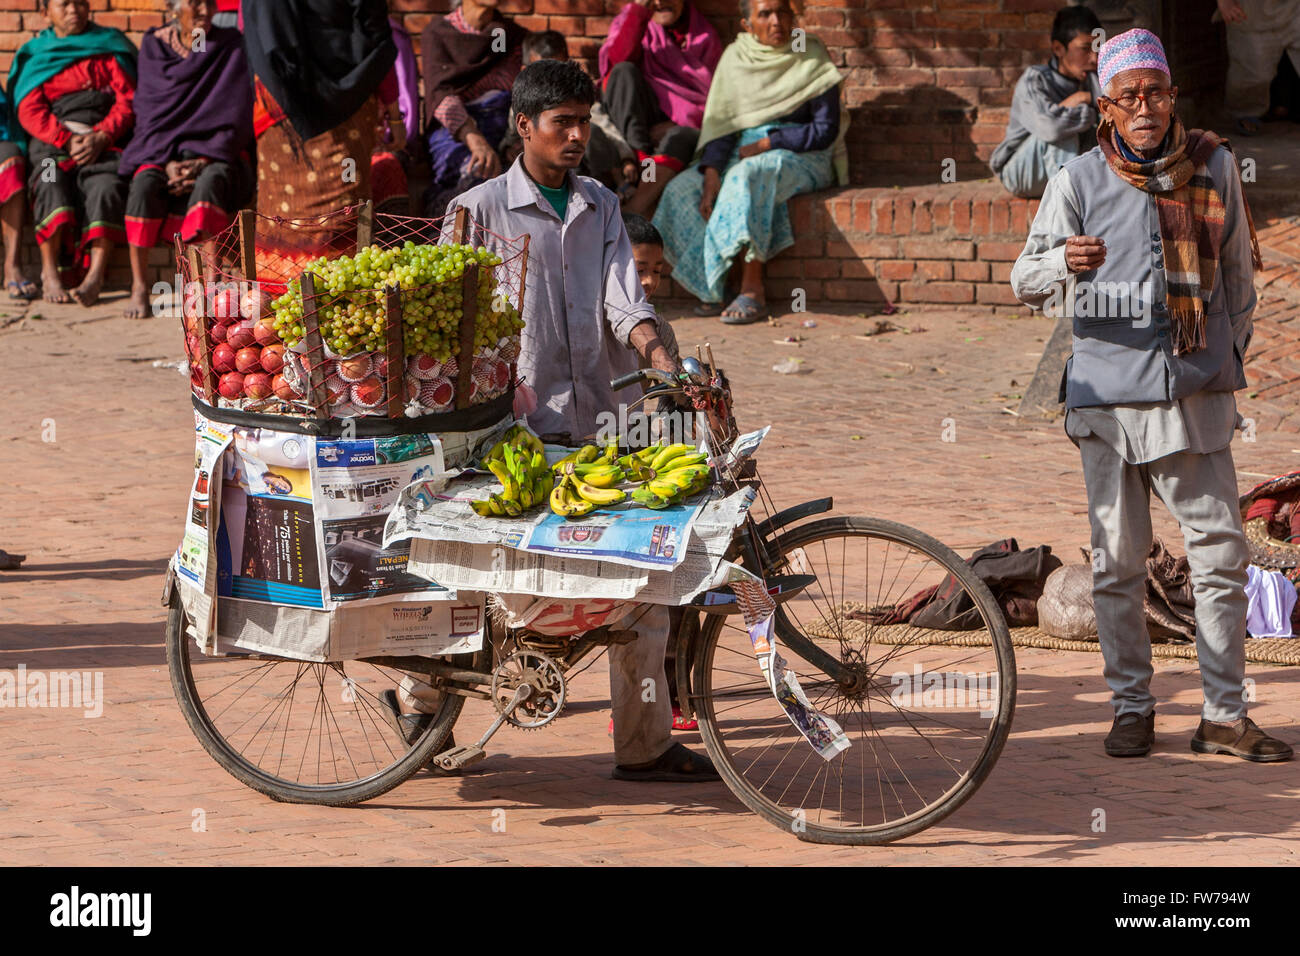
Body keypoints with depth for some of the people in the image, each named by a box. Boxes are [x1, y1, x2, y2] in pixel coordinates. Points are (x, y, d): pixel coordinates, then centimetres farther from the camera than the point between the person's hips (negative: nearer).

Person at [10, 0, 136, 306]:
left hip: (103, 140, 0)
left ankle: (96, 275, -42)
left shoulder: (109, 48, 19)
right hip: (51, 141, 0)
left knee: (106, 185, -33)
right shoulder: (34, 55, 18)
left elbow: (127, 100, 7)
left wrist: (101, 136, -12)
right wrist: (67, 140, -13)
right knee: (51, 185, -33)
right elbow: (29, 111, 4)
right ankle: (50, 272, -34)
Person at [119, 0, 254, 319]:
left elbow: (236, 116, -5)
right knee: (145, 185, -32)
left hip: (216, 152, -1)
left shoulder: (231, 46, 0)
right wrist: (168, 163, -16)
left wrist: (203, 162, -18)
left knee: (210, 183, -36)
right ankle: (139, 288, -26)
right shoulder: (154, 47, 5)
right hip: (163, 149, 1)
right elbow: (149, 113, 1)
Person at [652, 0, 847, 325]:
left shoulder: (812, 59, -4)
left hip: (801, 157, -5)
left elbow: (825, 131, -8)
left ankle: (752, 291, -37)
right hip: (740, 154, 5)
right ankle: (712, 286, -19)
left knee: (749, 176, -37)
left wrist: (765, 144, -13)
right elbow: (721, 124, 2)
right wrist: (711, 174, -15)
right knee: (681, 190, -20)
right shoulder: (736, 58, 6)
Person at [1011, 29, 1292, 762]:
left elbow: (1239, 268, 17)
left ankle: (1225, 716, 7)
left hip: (1198, 397, 1)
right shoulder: (1079, 182, -2)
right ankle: (1133, 707, 18)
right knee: (1119, 562, 5)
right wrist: (1063, 261, -25)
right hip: (1111, 394, -1)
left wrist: (1231, 352, 19)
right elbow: (1025, 282, -3)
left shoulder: (1213, 166, 4)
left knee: (1222, 556, 0)